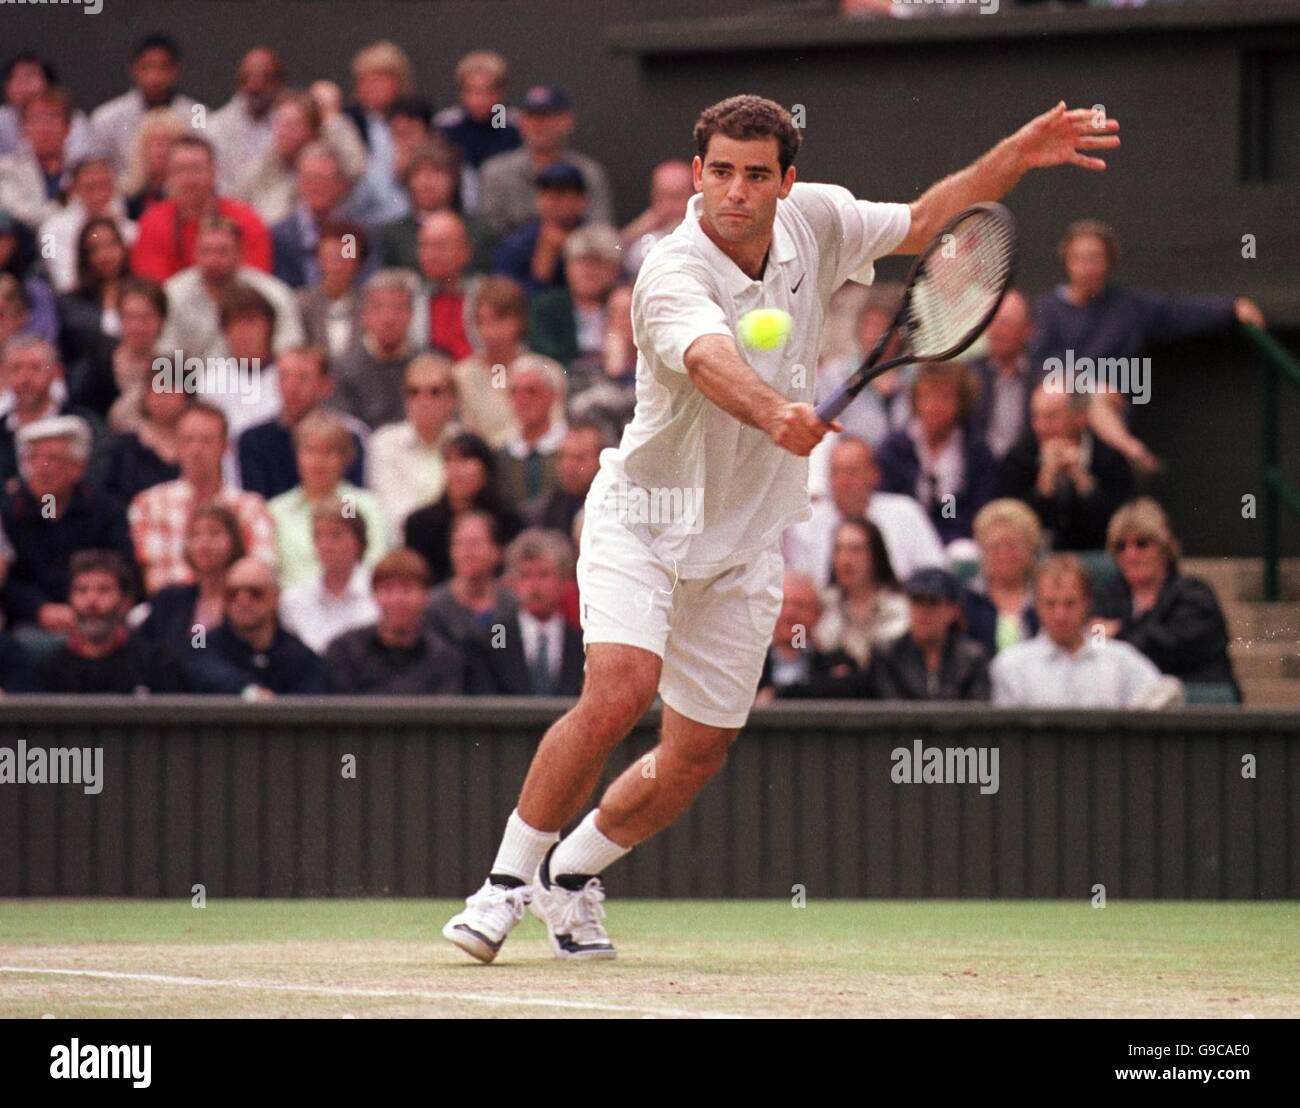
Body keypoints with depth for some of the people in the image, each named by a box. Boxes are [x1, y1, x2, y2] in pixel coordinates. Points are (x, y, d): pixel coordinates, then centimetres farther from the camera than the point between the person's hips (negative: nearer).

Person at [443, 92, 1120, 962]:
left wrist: (1017, 155, -3)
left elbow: (922, 223, 9)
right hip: (643, 520, -6)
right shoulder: (673, 276, -26)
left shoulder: (815, 221, -6)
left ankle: (571, 873, 31)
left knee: (697, 757, 6)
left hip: (746, 546, 6)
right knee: (618, 693, -27)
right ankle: (507, 880, -10)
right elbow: (713, 361, -47)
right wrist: (776, 415, -67)